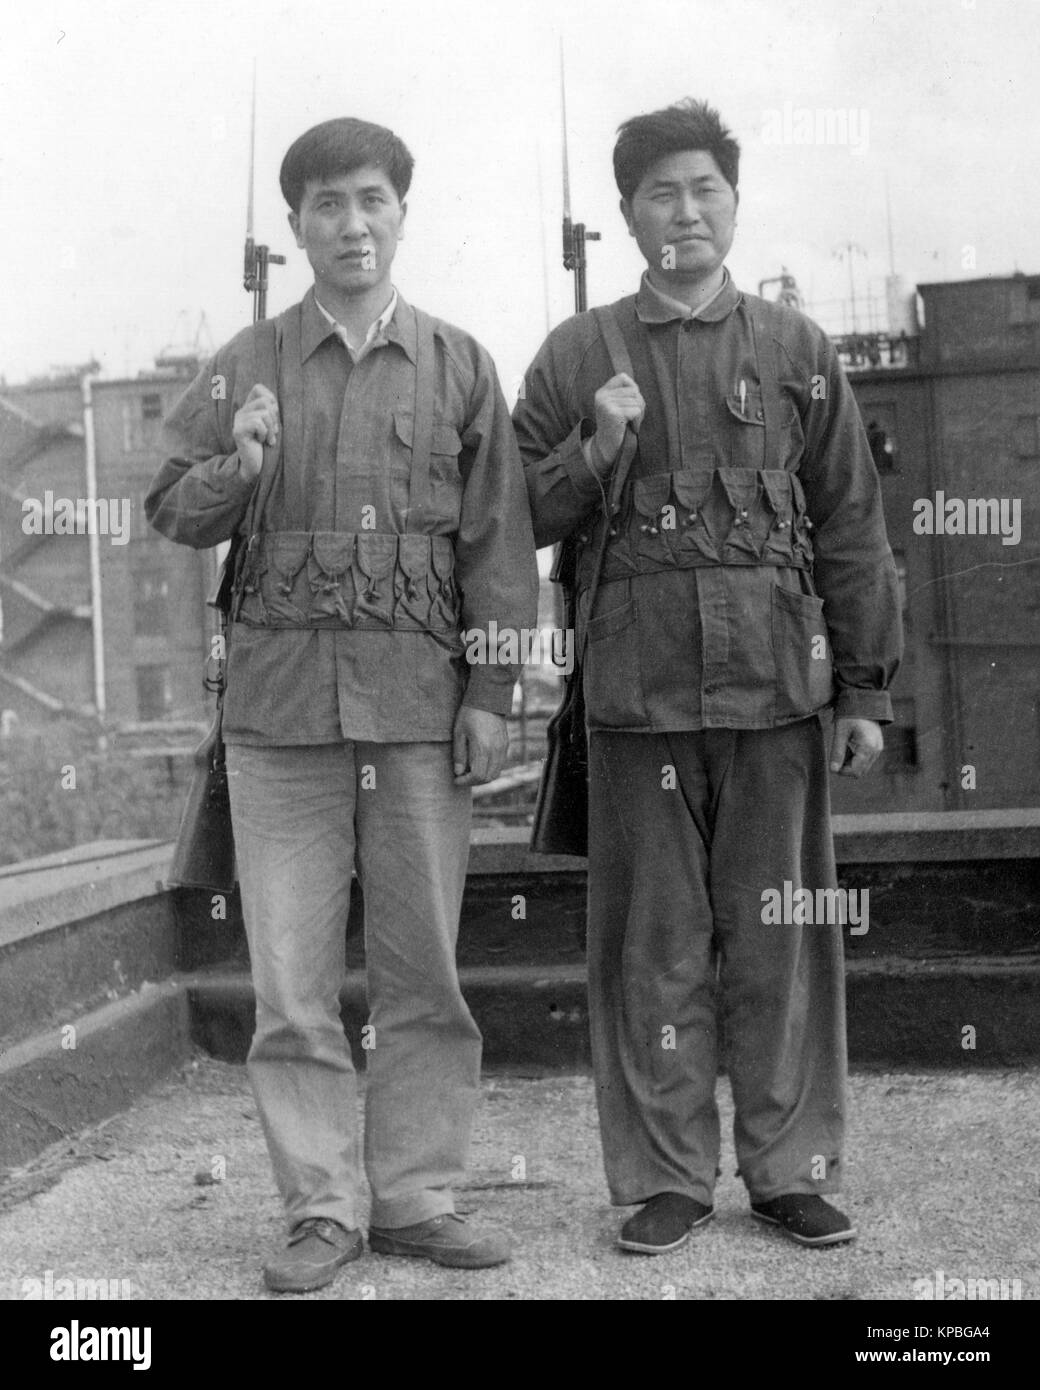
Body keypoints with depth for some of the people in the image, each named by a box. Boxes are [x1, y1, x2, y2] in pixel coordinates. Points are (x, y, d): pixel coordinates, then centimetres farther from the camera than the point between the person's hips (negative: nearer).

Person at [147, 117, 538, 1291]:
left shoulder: (459, 366, 9)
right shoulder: (247, 365, 9)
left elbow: (496, 539, 6)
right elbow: (172, 512, 10)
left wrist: (491, 691, -1)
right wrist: (237, 470, -12)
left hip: (420, 703, 0)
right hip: (280, 698, 0)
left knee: (423, 968, 5)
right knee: (292, 974, 2)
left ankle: (416, 1196, 17)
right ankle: (319, 1209, 13)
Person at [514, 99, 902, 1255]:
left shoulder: (796, 352, 11)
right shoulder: (579, 354, 8)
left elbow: (851, 530, 9)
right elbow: (518, 520, 8)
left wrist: (866, 687, 5)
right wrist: (594, 452, -10)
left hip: (776, 684, 1)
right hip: (638, 687, 0)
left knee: (780, 939, 6)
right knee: (654, 943, 5)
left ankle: (791, 1168, 20)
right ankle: (664, 1177, 17)